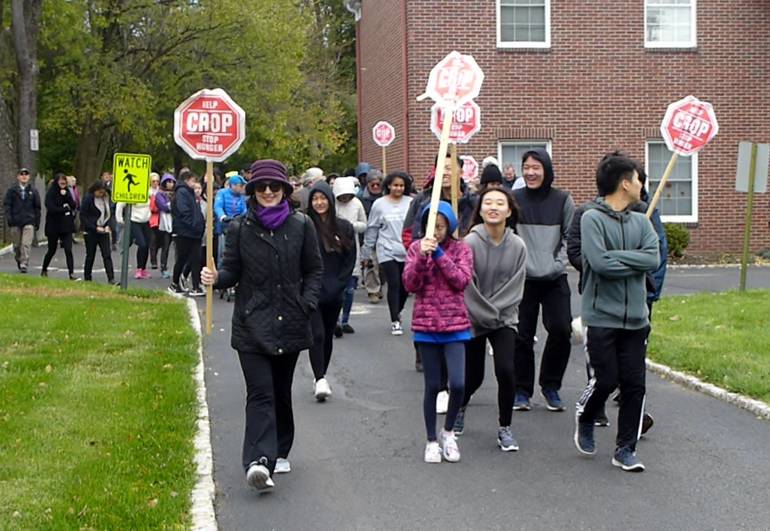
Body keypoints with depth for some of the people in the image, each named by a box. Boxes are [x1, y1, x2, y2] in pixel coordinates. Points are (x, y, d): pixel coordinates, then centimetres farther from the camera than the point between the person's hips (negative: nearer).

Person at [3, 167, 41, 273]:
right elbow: (6, 204, 3)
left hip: (29, 222, -1)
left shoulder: (33, 191, 8)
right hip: (15, 222, 1)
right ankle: (19, 261, 33)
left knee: (26, 244, -14)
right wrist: (9, 218, -10)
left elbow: (37, 208, 11)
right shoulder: (12, 190, 6)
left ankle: (24, 264, -14)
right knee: (17, 245, 10)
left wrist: (37, 222, 8)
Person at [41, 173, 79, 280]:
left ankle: (71, 274, -9)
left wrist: (66, 195, -13)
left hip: (66, 226, 3)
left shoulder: (66, 192, 9)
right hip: (53, 227, -3)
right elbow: (51, 208, -18)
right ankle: (44, 270, 30)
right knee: (52, 250, 9)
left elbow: (74, 206, -1)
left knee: (68, 250, -7)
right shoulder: (50, 194, -7)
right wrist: (65, 209, -9)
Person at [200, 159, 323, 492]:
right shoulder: (239, 228, 2)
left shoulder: (301, 225, 4)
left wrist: (307, 304, -4)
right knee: (260, 393, -12)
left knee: (281, 391, 13)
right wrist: (216, 278, -18)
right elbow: (232, 271, 3)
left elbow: (314, 270, 9)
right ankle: (258, 461, -22)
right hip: (252, 325, -2)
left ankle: (279, 453, 28)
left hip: (290, 324, 2)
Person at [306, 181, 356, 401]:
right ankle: (320, 380, -17)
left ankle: (321, 377, 24)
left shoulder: (344, 228, 5)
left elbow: (350, 260, 7)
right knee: (317, 334, -14)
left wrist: (338, 284, -2)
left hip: (334, 294, 4)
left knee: (328, 336, 12)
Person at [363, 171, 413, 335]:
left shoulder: (411, 203, 0)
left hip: (407, 252, 1)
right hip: (387, 252, -1)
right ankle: (395, 321, 3)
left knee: (405, 285, 7)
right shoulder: (379, 204, 1)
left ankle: (397, 312, 35)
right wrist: (367, 252, 9)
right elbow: (372, 229, 7)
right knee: (394, 285, -6)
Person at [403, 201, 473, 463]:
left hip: (455, 326, -1)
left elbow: (462, 280, -12)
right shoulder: (416, 248, 3)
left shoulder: (461, 249, 1)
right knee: (432, 386, 6)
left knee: (458, 384, -12)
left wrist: (439, 254, -16)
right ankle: (432, 440, 20)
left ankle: (448, 432, 12)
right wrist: (422, 256, -20)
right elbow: (411, 285, -7)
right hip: (426, 326, 1)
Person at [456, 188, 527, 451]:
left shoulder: (517, 246, -8)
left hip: (505, 319, 1)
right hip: (473, 319, -1)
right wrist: (487, 313, -10)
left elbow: (515, 289, -4)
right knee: (473, 376, 8)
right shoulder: (470, 242, -15)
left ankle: (504, 428, 3)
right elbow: (467, 287, -12)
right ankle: (460, 407, 44)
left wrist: (495, 310, -11)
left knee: (505, 370, -16)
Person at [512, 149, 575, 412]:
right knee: (522, 335, 0)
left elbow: (570, 236, 6)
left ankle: (550, 386, 14)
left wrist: (559, 263, -5)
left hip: (555, 278, 1)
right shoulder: (514, 199, -2)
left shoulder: (563, 200, 2)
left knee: (561, 330, -6)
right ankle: (522, 390, 14)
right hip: (522, 278, -1)